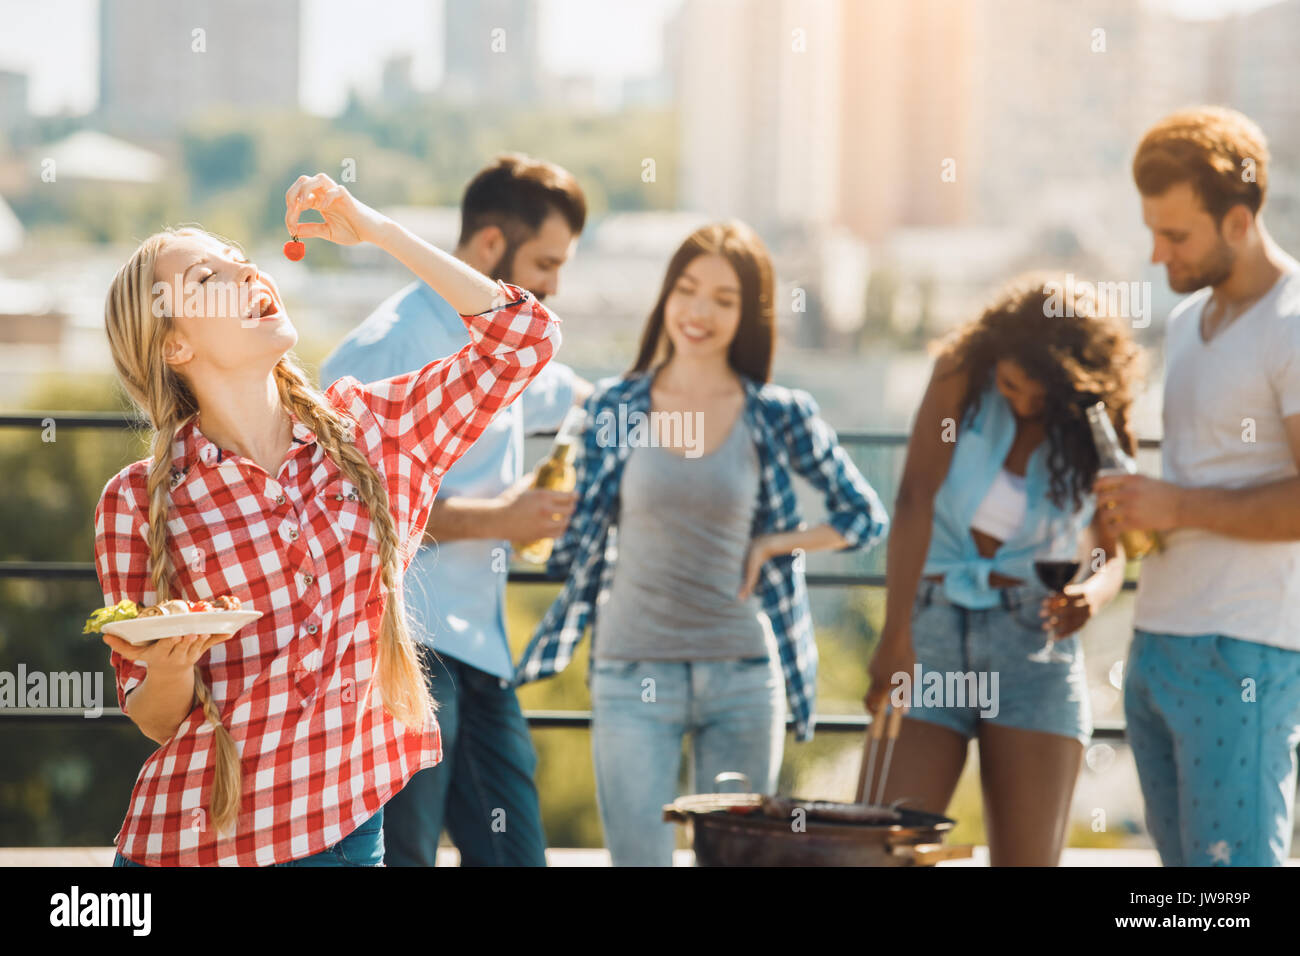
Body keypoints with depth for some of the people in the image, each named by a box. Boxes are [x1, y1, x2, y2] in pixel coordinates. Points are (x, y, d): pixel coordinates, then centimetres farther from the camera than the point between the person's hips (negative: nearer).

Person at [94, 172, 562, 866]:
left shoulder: (364, 430, 3)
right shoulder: (137, 503, -4)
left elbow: (523, 336, 0)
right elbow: (154, 719, 1)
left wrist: (377, 230, -2)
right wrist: (169, 668, -22)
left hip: (349, 829, 2)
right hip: (194, 843, -2)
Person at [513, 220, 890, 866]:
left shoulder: (778, 417, 1)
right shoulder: (616, 406, 2)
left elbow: (864, 516, 9)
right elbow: (575, 542, 9)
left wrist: (772, 546, 1)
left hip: (742, 673, 1)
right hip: (633, 673, -1)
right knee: (638, 858, -5)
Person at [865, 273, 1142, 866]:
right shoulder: (962, 375, -5)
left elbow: (1110, 551, 9)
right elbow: (914, 501, -15)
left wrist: (1095, 593, -18)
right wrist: (895, 635, -27)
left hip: (1031, 640, 0)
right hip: (931, 623, 0)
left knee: (1028, 861, -6)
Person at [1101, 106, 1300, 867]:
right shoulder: (1190, 320, 17)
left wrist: (1178, 508, -17)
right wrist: (1133, 511, 9)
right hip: (1156, 636, 9)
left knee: (1232, 858, -7)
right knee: (1182, 860, 9)